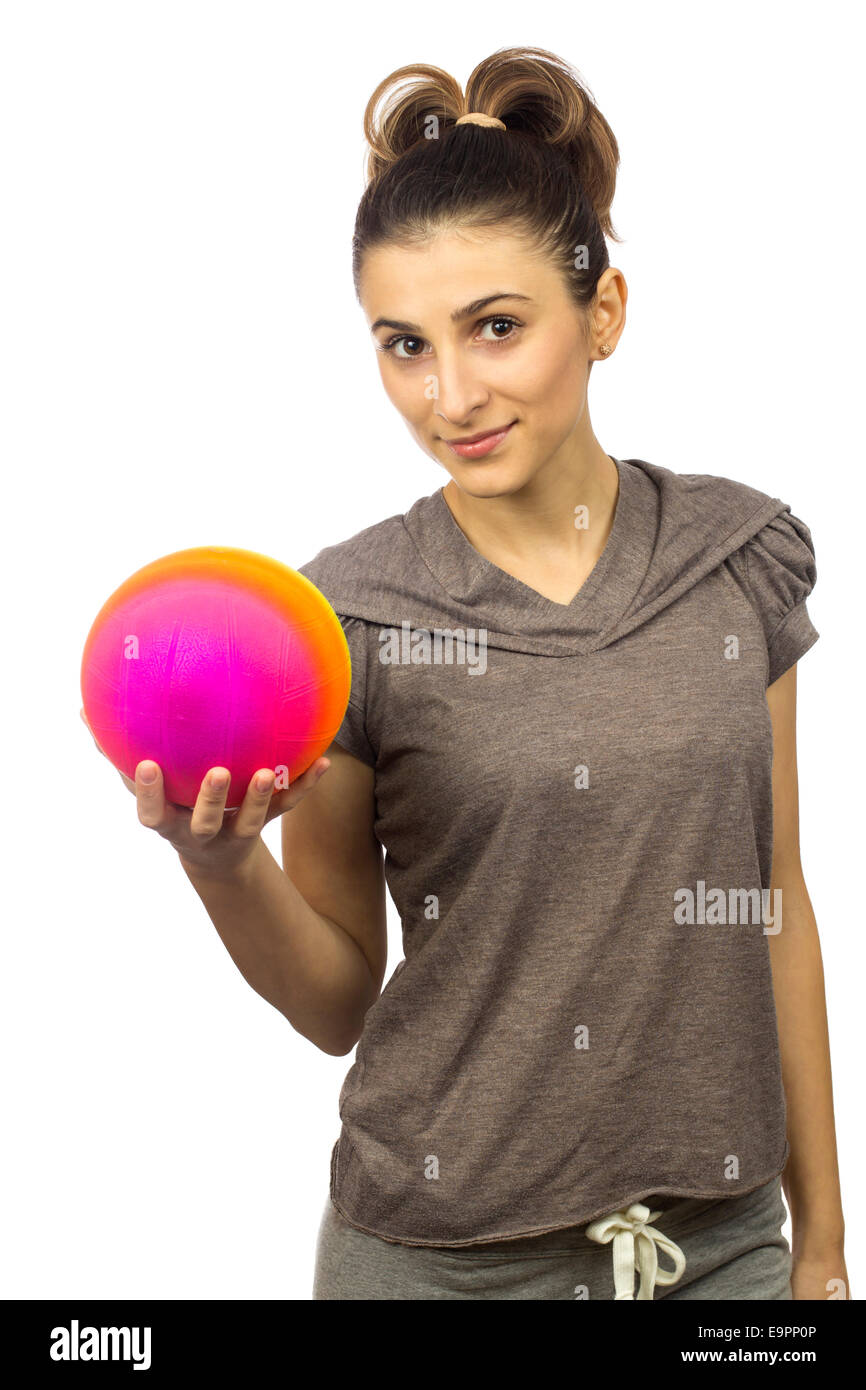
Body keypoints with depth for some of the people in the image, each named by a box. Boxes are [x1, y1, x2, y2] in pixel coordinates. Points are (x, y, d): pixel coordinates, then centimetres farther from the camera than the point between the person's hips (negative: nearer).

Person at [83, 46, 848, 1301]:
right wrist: (222, 865, -23)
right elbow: (338, 1004, -4)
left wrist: (823, 1232, 7)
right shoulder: (347, 616, -11)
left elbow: (776, 903, 3)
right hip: (445, 1253, -2)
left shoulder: (741, 553, -4)